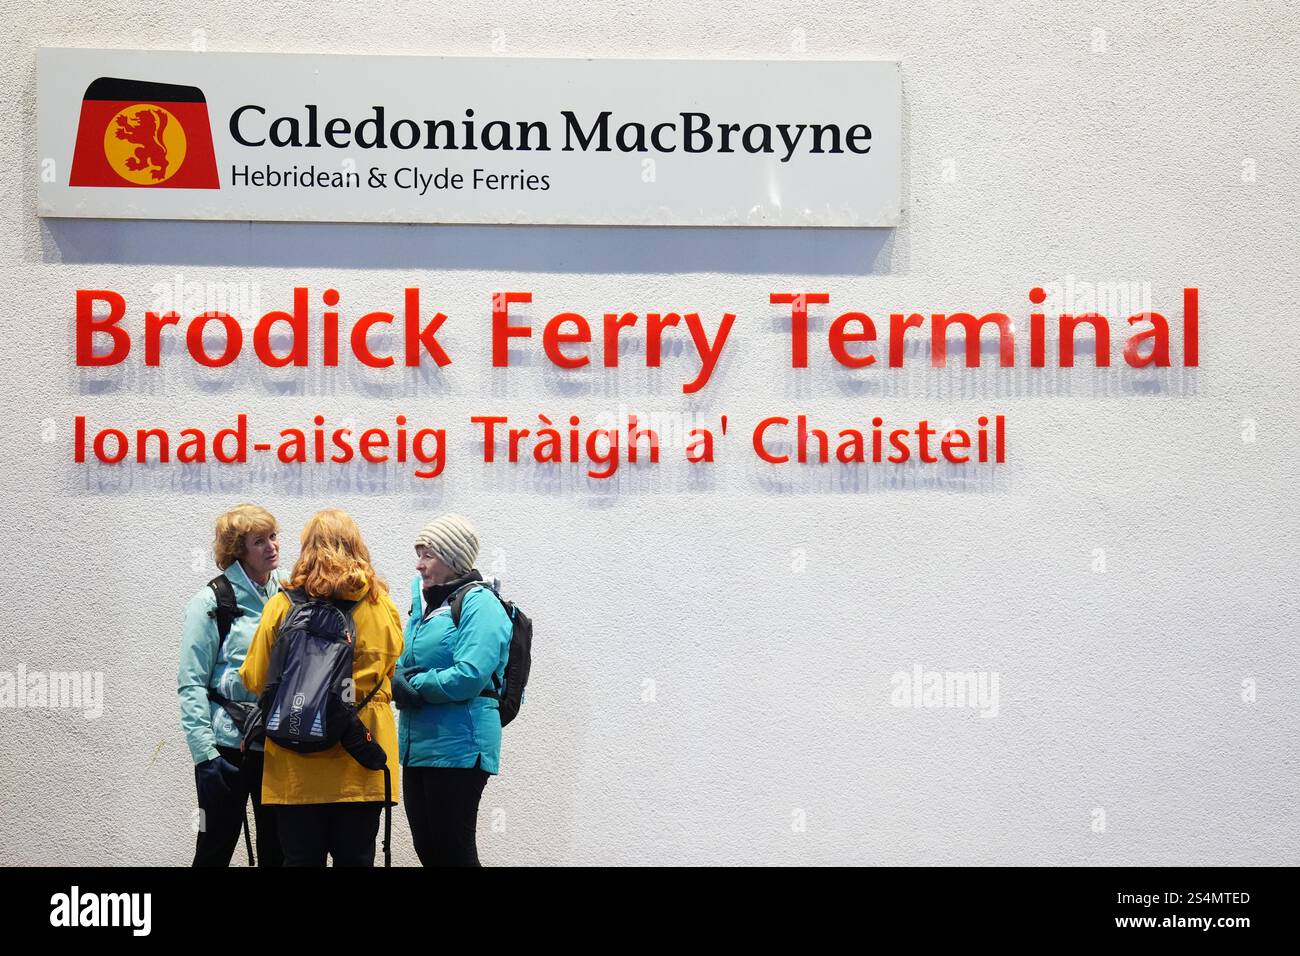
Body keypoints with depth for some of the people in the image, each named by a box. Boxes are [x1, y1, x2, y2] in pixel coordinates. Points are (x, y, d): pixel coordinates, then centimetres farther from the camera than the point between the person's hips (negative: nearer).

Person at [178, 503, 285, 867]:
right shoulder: (213, 601, -6)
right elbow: (191, 683, -10)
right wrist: (204, 753, -16)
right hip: (228, 747, -5)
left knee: (279, 851, 9)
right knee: (215, 850, 3)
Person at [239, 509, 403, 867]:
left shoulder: (282, 605, -6)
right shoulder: (381, 605, 1)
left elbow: (254, 680, 0)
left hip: (298, 769, -1)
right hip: (362, 765, 2)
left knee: (301, 858, 6)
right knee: (355, 859, 6)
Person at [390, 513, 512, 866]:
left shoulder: (479, 604, -9)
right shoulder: (424, 602, 16)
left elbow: (469, 676, -22)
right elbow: (404, 666, 15)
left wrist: (412, 684, -11)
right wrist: (402, 682, -9)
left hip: (458, 748, -8)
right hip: (418, 745, 8)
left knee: (453, 851, -3)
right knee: (426, 848, 12)